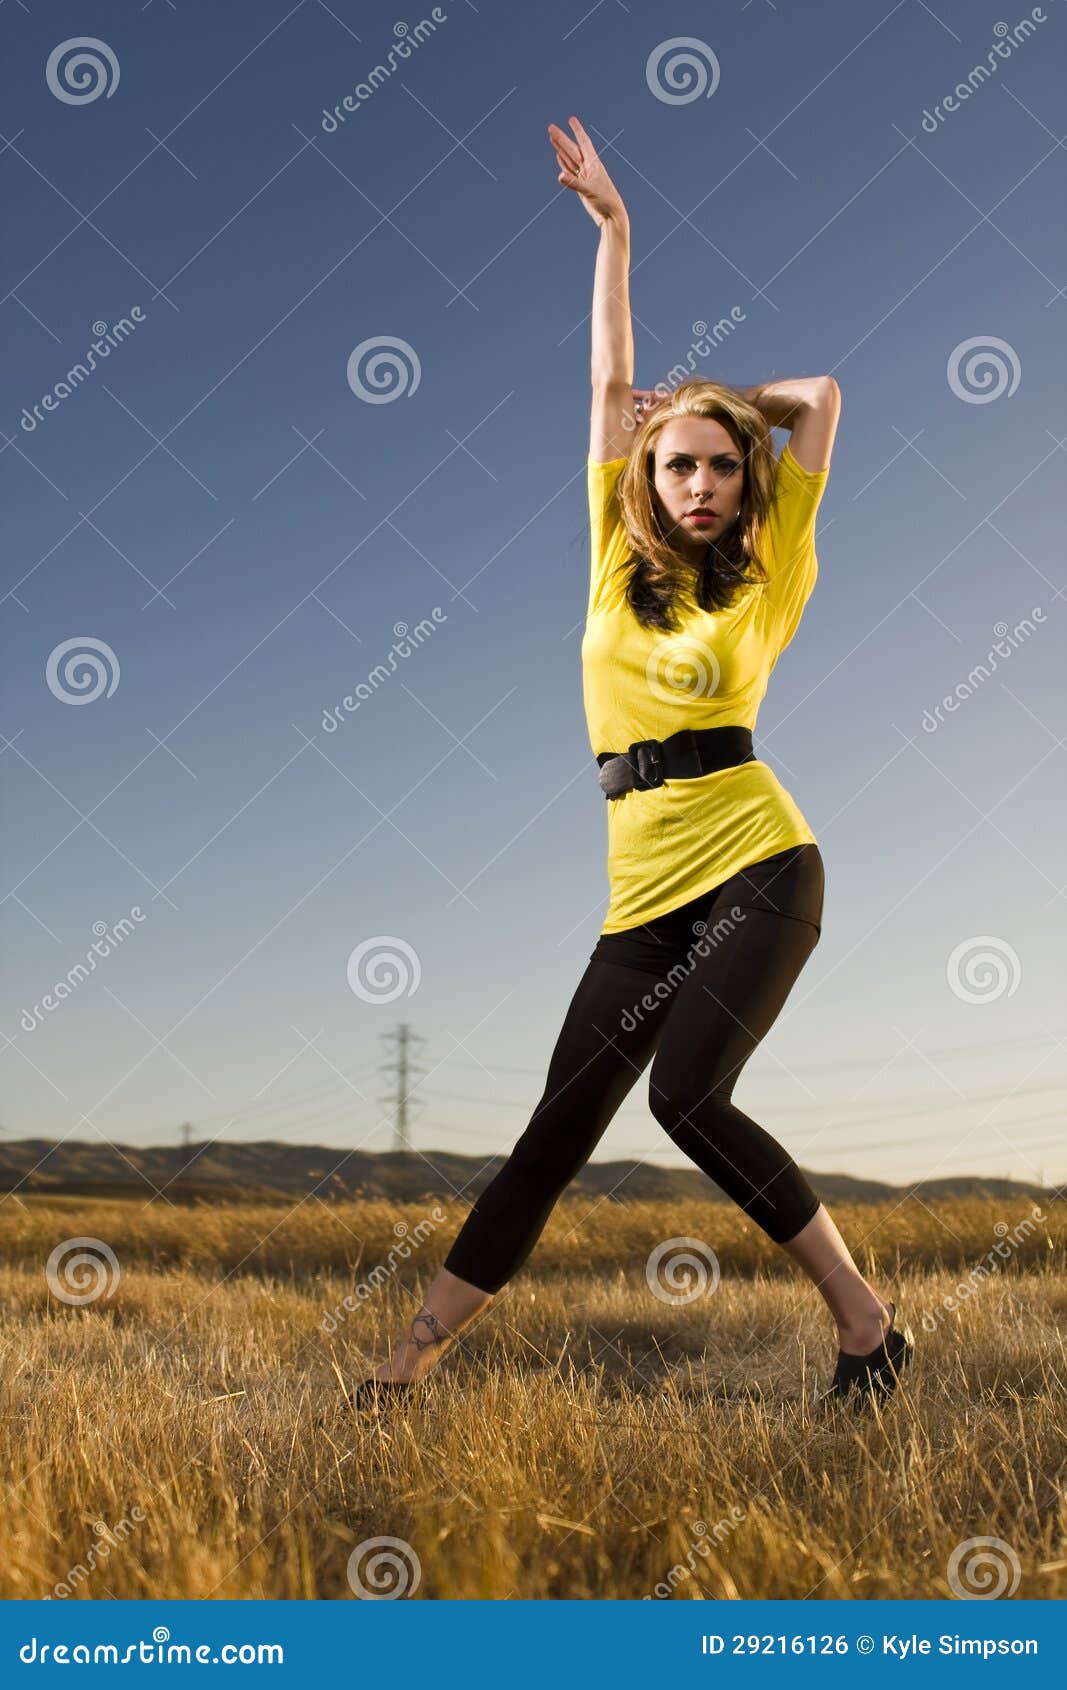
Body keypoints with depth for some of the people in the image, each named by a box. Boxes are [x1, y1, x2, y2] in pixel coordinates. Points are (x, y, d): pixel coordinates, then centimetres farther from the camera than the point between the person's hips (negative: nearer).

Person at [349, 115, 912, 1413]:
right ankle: (412, 1358, 6)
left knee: (687, 1093, -22)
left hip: (758, 869, -3)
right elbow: (611, 386, 13)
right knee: (559, 1126, 2)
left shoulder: (768, 581, 6)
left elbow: (821, 398, 10)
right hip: (645, 895, 4)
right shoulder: (617, 568, 12)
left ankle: (868, 1323, -8)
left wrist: (717, 407, 19)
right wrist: (610, 226, 15)